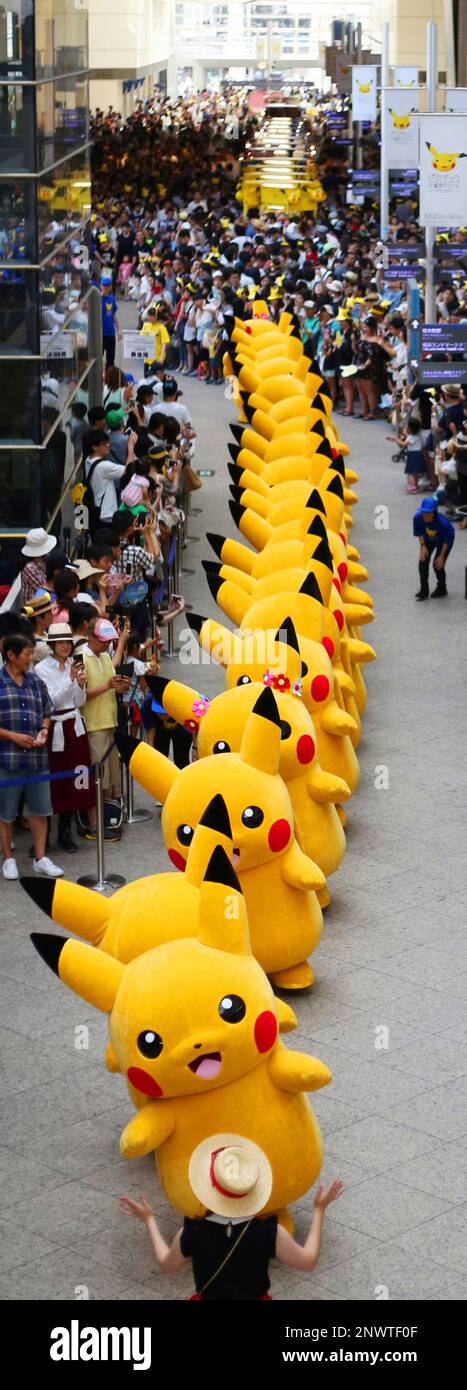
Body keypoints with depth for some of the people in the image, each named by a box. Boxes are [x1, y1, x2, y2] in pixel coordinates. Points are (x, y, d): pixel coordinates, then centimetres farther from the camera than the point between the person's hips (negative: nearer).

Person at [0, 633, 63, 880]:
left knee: (40, 809, 9)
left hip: (37, 756, 5)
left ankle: (40, 858, 20)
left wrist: (43, 731, -2)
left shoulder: (36, 682, 9)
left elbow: (46, 713, 17)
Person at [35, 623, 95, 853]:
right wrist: (71, 679, -23)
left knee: (72, 779, 4)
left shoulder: (73, 665, 8)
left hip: (74, 726, 5)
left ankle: (65, 831, 12)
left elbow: (79, 702, 8)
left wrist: (81, 684, -11)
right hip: (54, 728, -5)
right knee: (55, 780, -3)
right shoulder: (42, 669, -7)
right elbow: (52, 701, -14)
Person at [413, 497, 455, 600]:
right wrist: (423, 545, -20)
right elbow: (419, 533, -11)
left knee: (438, 564, -11)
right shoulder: (418, 517, -33)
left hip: (442, 541, -4)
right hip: (428, 540, 4)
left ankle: (441, 589, 17)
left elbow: (447, 540, -24)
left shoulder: (443, 522, -41)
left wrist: (441, 556, -21)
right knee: (423, 561, -6)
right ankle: (424, 590, 12)